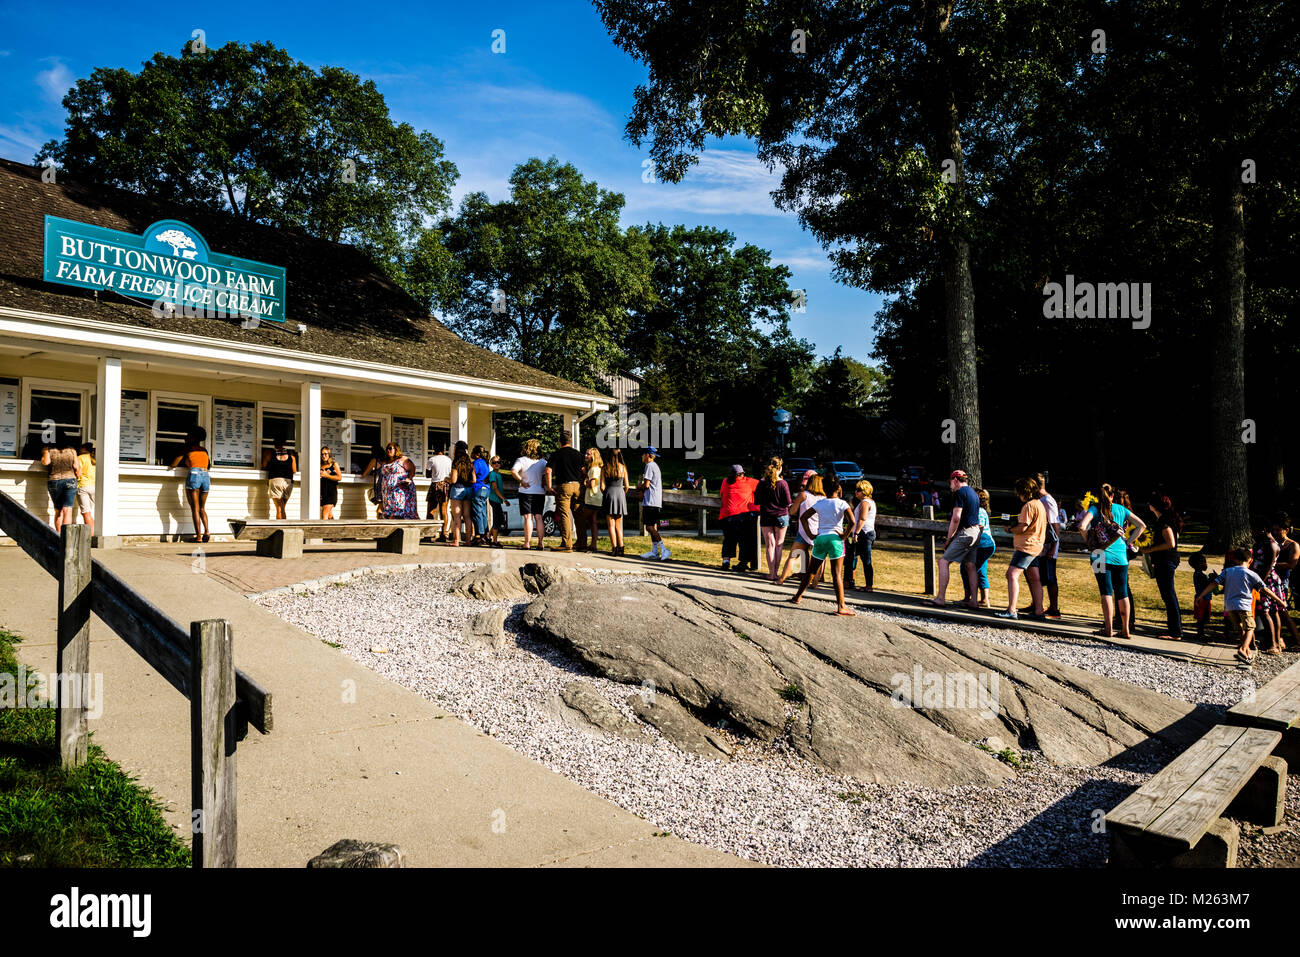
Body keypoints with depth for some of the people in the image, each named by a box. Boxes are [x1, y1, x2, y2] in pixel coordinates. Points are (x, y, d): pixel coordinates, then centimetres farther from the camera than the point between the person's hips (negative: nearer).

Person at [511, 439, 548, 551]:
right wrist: (544, 484, 4)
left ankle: (527, 543, -4)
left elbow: (513, 471, -21)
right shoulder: (543, 462, 7)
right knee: (539, 517, 8)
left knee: (528, 518, -3)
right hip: (540, 492, 4)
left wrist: (521, 481, -12)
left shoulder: (522, 460, -6)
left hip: (526, 492, -4)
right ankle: (541, 543, 5)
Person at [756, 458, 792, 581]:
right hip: (781, 516, -1)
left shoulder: (762, 484, -4)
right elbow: (788, 502, -9)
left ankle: (772, 573, -1)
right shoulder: (783, 483, -10)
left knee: (769, 545, 4)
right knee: (778, 545, 9)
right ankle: (776, 571, 9)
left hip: (766, 517, 1)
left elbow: (757, 501, 1)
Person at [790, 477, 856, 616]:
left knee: (811, 570, 17)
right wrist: (844, 535, -4)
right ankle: (841, 606, -6)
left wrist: (810, 535, 8)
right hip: (834, 538, -3)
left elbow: (803, 517, 6)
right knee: (837, 574, -3)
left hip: (820, 538, 3)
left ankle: (798, 596, 27)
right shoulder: (842, 503, -3)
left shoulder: (819, 503, 7)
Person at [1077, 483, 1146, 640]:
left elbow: (1082, 527, -15)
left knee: (1106, 591, -1)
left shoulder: (1095, 509, 0)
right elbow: (1142, 526, 13)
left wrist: (1088, 541, 1)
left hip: (1102, 554, -3)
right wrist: (1128, 542, 13)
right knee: (1122, 592, 9)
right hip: (1121, 555, 3)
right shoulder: (1121, 509, 11)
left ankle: (1109, 629, -3)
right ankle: (1125, 630, 12)